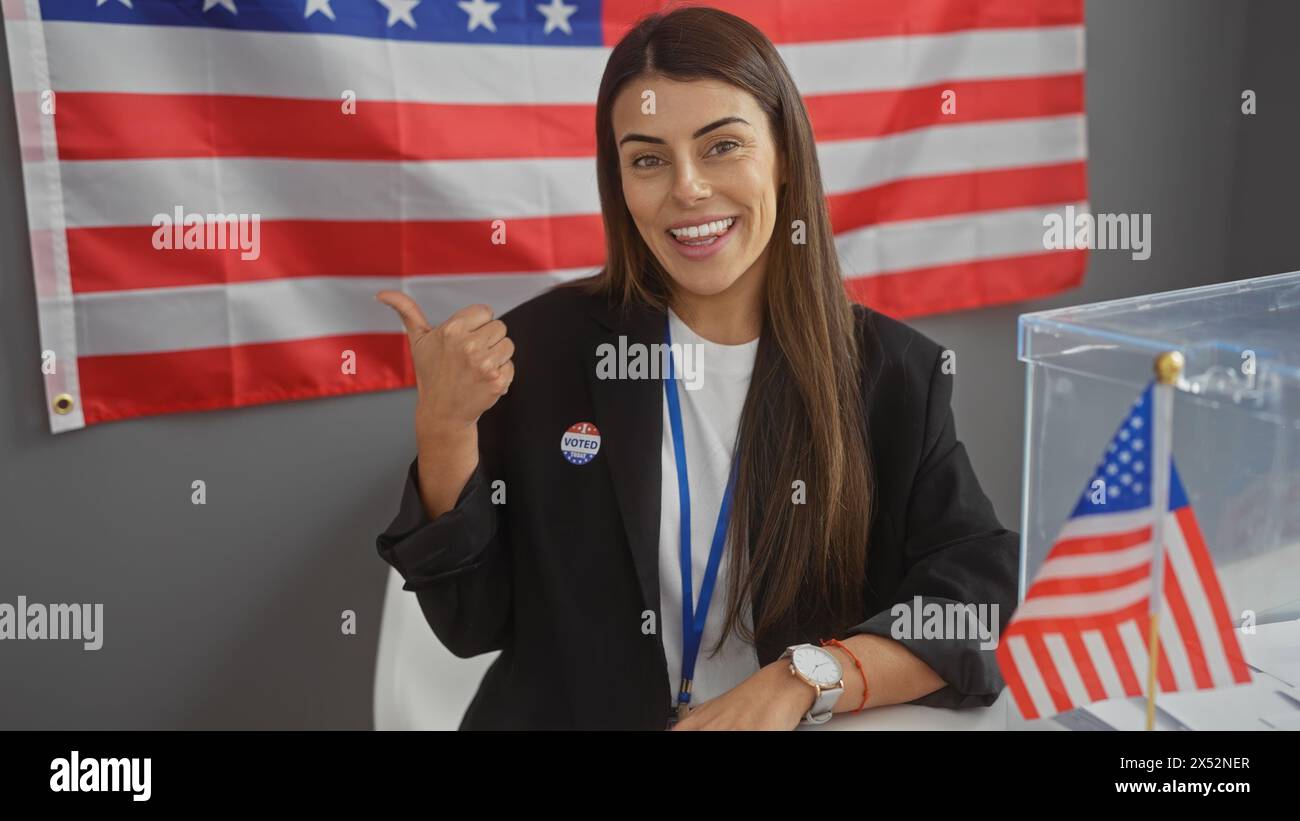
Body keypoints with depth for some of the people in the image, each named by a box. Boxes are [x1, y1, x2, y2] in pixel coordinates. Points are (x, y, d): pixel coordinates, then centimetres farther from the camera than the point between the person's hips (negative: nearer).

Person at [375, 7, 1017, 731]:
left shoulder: (896, 373, -3)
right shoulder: (539, 346, -4)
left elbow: (979, 597, -8)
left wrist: (798, 681, -22)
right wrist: (444, 429, -15)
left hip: (810, 722, 1)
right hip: (582, 718, -1)